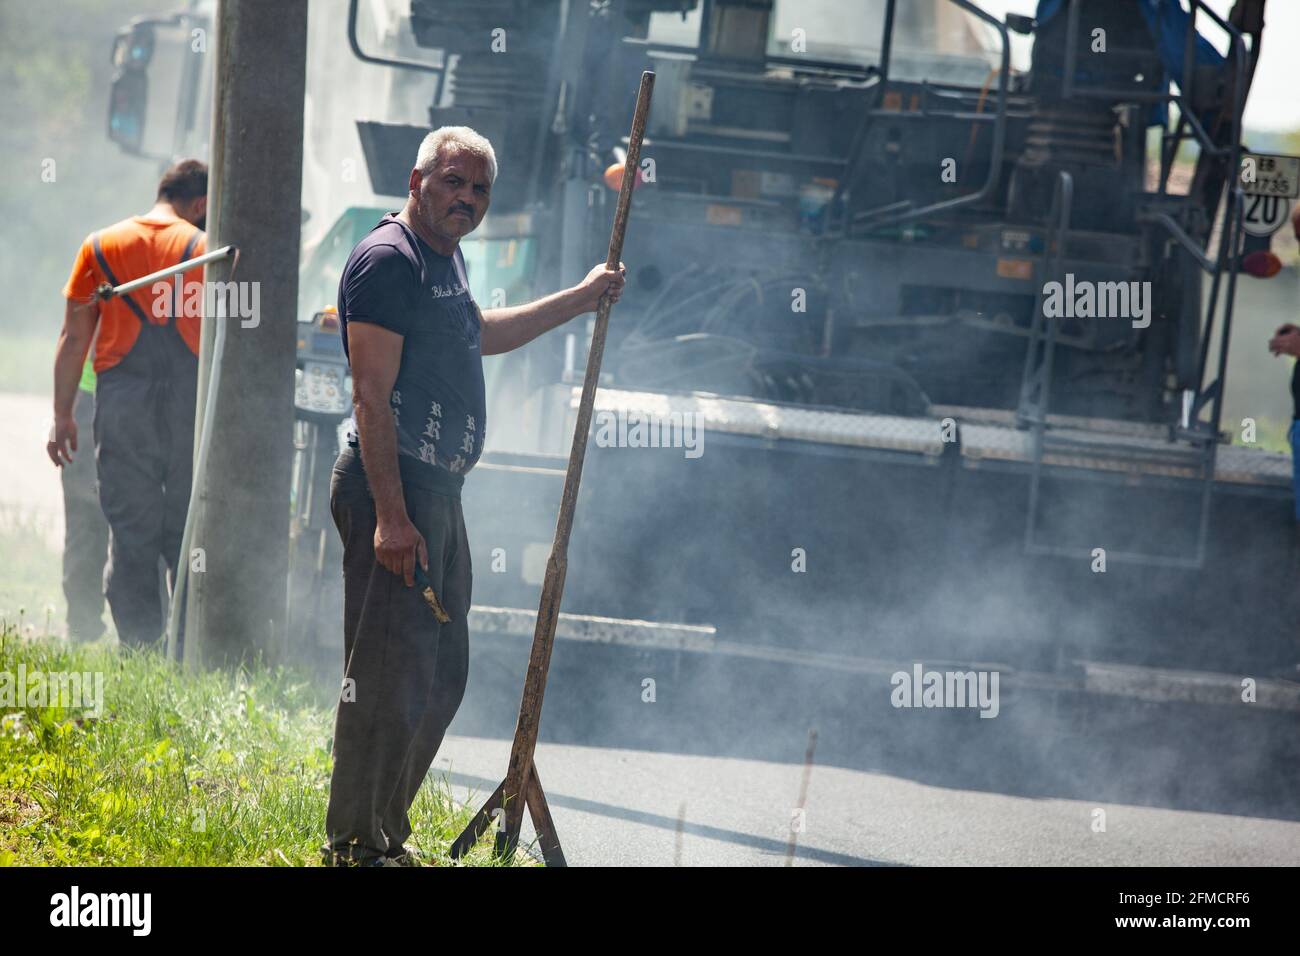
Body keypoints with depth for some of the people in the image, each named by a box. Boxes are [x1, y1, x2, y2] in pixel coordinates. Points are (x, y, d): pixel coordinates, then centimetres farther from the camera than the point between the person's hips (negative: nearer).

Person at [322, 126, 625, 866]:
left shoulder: (445, 256, 17)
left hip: (440, 490, 10)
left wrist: (582, 299, 41)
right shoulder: (388, 258, -13)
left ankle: (387, 833, 25)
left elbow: (478, 334, 39)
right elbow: (372, 397, -19)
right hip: (394, 486, -10)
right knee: (388, 674, -9)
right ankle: (356, 845, -3)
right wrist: (390, 515, -24)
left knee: (443, 674, 16)